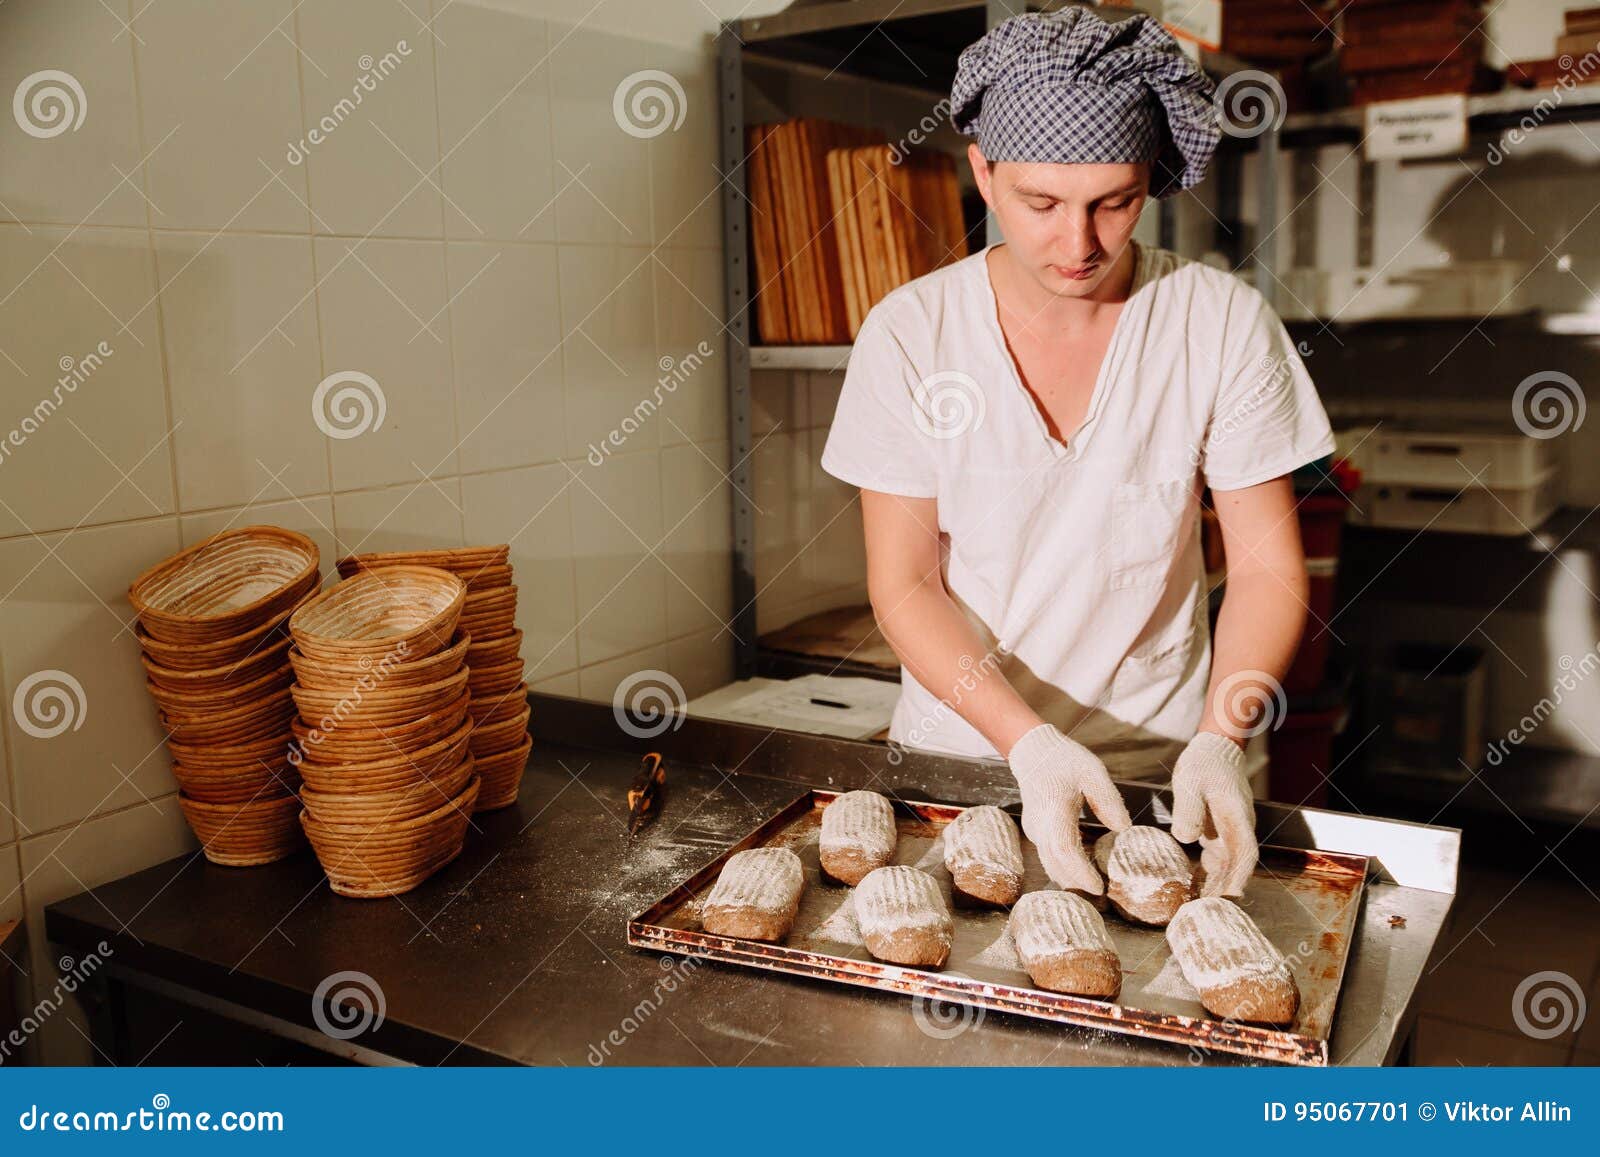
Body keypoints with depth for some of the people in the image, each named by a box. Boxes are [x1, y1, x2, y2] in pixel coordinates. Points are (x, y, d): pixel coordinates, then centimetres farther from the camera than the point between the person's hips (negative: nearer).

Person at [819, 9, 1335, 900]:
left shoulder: (1223, 324, -7)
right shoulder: (910, 334, -8)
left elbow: (1269, 568, -3)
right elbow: (905, 585, -7)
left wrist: (1221, 739, -20)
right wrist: (1028, 743, -21)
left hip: (1158, 767, 0)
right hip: (957, 751, 1)